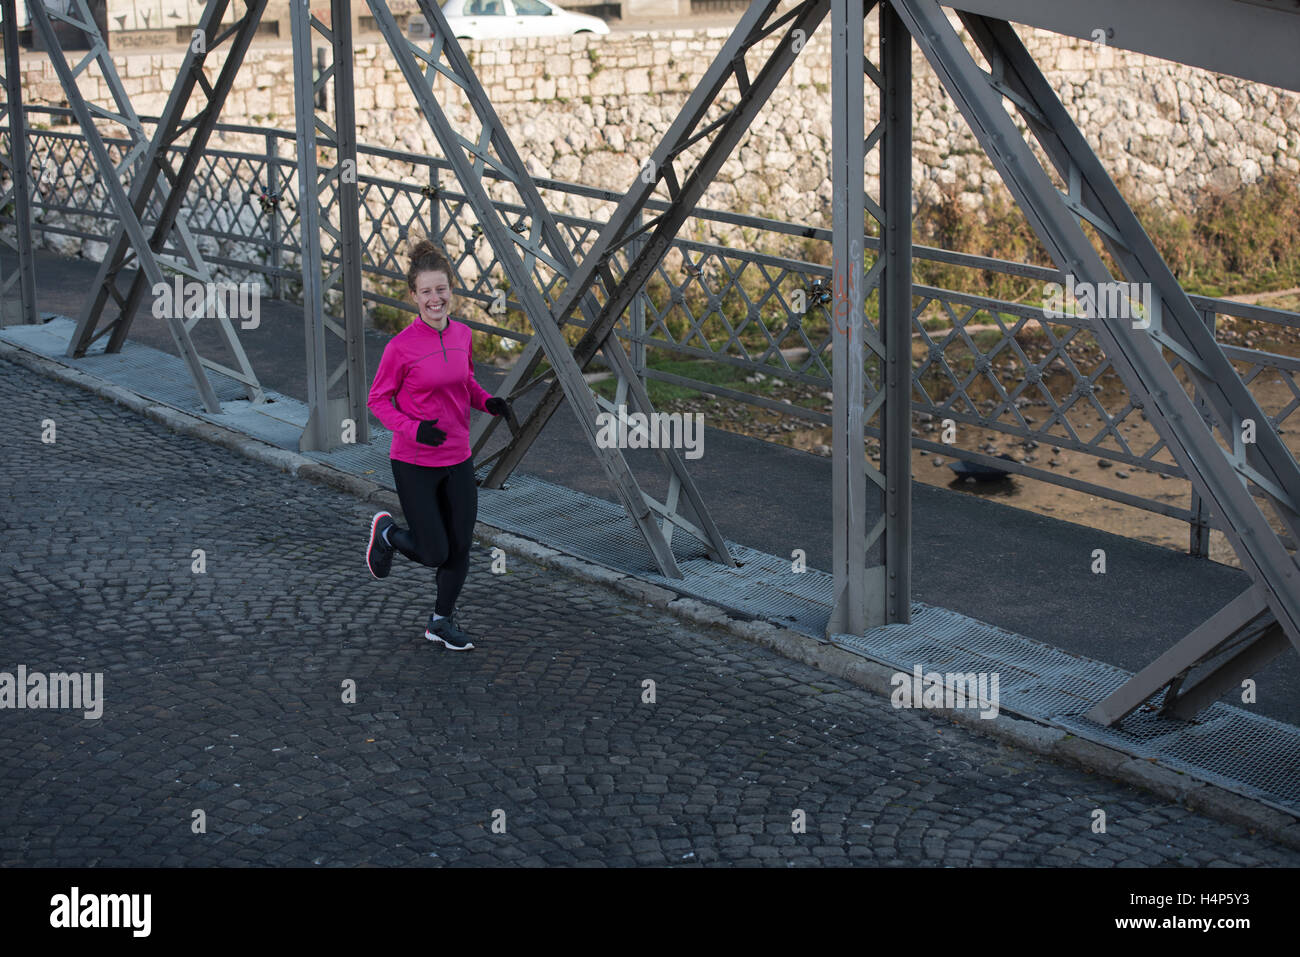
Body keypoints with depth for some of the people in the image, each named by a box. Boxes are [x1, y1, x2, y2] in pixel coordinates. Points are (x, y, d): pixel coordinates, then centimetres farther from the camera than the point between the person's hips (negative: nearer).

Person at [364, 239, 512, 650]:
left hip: (458, 461, 5)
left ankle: (441, 622, 31)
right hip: (414, 464, -5)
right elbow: (378, 399, -7)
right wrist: (412, 429, -22)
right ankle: (386, 532, 31)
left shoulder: (463, 335, 0)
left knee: (460, 548, 10)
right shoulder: (401, 346, -17)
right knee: (435, 554, 0)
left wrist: (487, 401, -3)